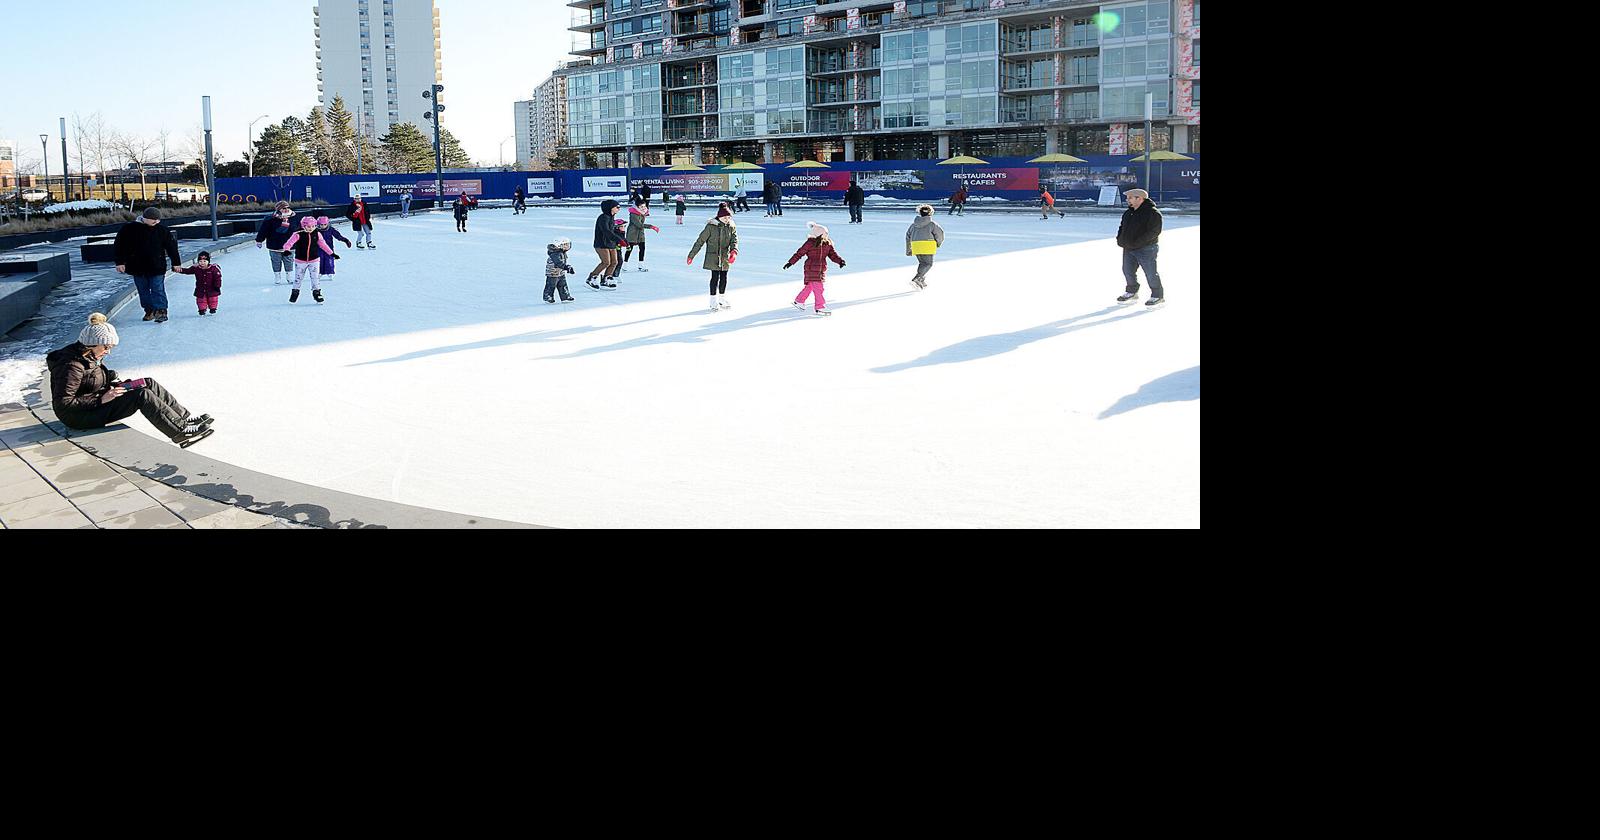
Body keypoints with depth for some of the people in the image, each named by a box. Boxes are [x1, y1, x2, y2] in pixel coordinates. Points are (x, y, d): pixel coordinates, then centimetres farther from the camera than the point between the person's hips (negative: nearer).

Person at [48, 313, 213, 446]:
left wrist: (114, 383, 2)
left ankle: (184, 418, -1)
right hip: (80, 417, -10)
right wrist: (100, 399, -26)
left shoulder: (90, 356, 5)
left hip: (97, 401, 10)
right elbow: (63, 403, -27)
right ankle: (180, 431, -21)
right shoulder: (72, 366, -24)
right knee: (142, 395, -21)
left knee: (149, 384, 1)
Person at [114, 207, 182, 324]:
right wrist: (120, 262, -3)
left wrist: (176, 263, 7)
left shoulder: (162, 231, -1)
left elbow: (172, 247, 6)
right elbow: (120, 246, 0)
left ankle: (161, 311, -4)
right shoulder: (129, 229, -4)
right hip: (138, 268, 1)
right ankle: (149, 310, 22)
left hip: (157, 268, -1)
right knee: (143, 290, 10)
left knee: (158, 290, -5)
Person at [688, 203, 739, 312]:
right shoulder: (711, 226, -13)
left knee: (724, 277, 12)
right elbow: (700, 241, -9)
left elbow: (735, 240, -7)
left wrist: (734, 251, -29)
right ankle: (714, 302, 5)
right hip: (713, 257, -4)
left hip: (725, 258, 4)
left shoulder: (732, 227, 0)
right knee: (715, 277, -5)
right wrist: (691, 255, -7)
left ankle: (722, 300, 27)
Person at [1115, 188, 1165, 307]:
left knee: (1150, 273, -3)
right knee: (1128, 271, 13)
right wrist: (1120, 239, 3)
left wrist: (1137, 243, -24)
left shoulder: (1153, 213, -13)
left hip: (1146, 249, -8)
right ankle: (1132, 292, 31)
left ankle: (1158, 296, 10)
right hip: (1128, 249, 8)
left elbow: (1154, 231, -20)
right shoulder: (1128, 213, 13)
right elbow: (1122, 227, 23)